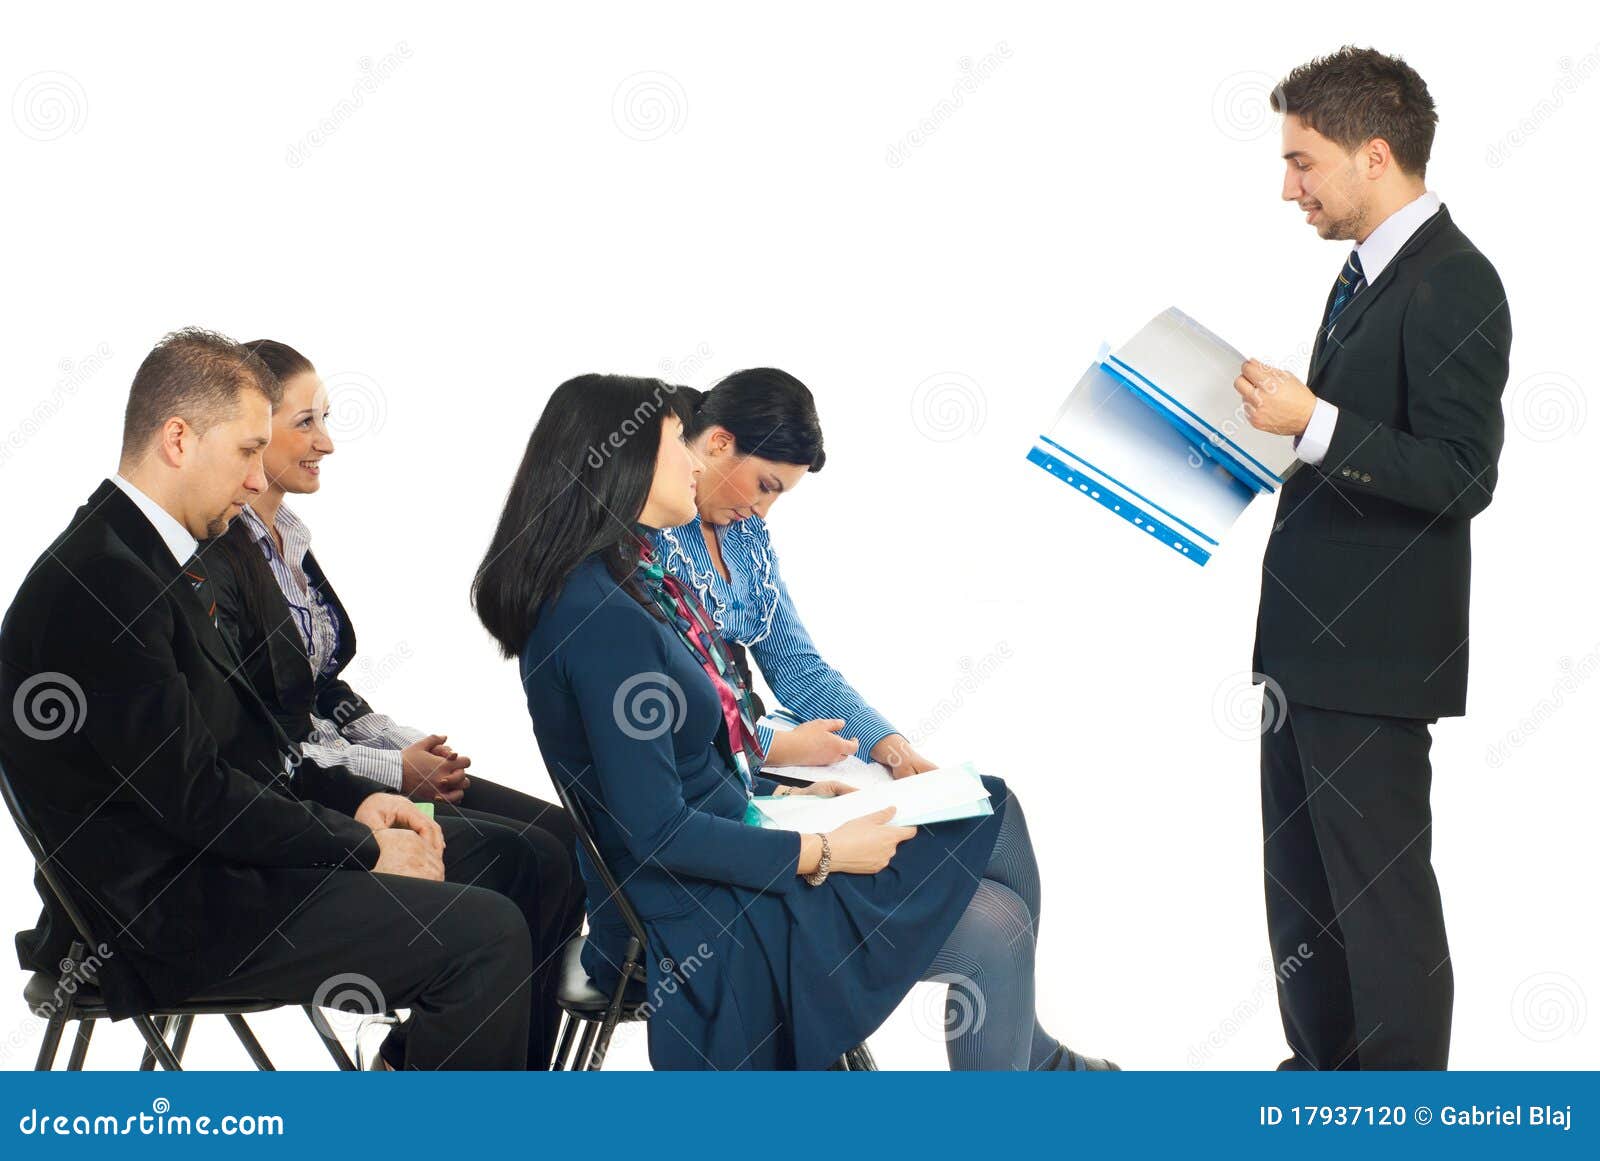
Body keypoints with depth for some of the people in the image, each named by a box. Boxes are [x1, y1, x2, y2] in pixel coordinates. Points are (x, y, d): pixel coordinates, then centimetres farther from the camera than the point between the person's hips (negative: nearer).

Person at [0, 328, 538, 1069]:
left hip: (216, 858, 11)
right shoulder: (96, 585, -21)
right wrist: (363, 847, -13)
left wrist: (355, 801, 5)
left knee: (502, 859, 13)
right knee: (485, 933, -19)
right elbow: (192, 794, -22)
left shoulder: (149, 563, 12)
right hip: (170, 917, -11)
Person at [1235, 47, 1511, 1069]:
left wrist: (1315, 424, -28)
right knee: (1301, 878, 18)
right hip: (1314, 633, 10)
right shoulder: (1370, 271, 12)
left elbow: (1460, 477, -23)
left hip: (1371, 644, -10)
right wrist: (1280, 422, 7)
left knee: (1380, 889, 0)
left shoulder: (1452, 285, -18)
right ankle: (1323, 1070, 32)